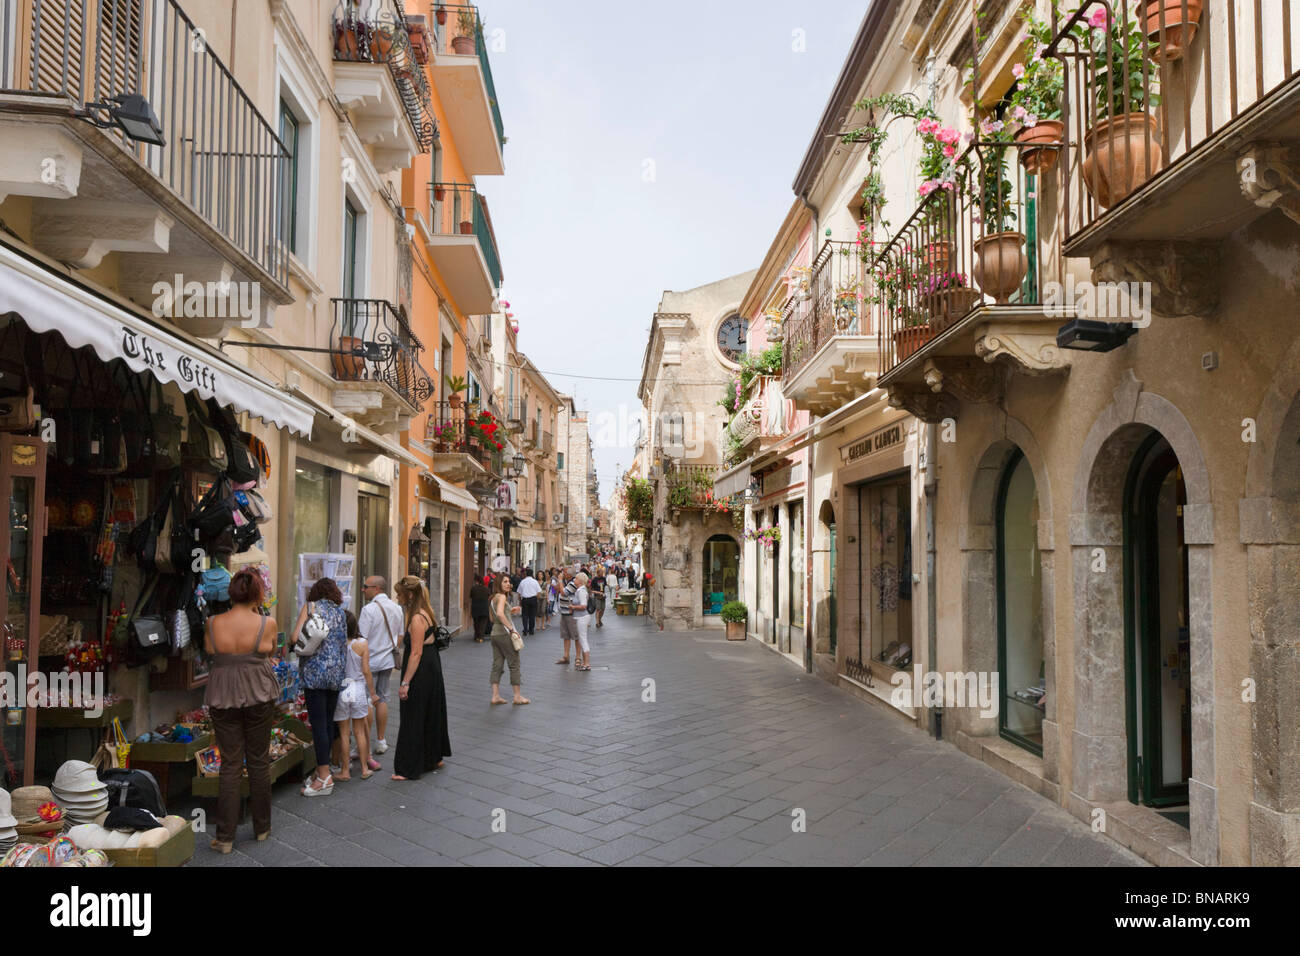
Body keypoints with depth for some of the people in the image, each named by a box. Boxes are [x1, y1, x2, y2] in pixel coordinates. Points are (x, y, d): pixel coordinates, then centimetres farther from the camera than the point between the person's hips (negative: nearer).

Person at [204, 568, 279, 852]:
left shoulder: (213, 623, -7)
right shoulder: (266, 624, -12)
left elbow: (208, 651, 9)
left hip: (222, 700, 1)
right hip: (259, 698, -1)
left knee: (230, 766, 8)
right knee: (259, 763, 13)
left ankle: (225, 837, 11)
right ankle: (262, 828, 26)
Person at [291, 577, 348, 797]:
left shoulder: (310, 607, -1)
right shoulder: (340, 611, 12)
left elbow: (295, 637, -8)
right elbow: (344, 644, 12)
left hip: (315, 670, -5)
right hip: (337, 672, 5)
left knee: (318, 723, -3)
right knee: (329, 721, 12)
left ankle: (324, 777, -3)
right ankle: (323, 769, 19)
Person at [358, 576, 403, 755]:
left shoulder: (369, 609, -17)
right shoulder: (396, 608, 7)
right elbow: (399, 636, 15)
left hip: (370, 661, -7)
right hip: (388, 660, 7)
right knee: (382, 699, 16)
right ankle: (381, 742, 22)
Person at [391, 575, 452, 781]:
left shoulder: (417, 619, -20)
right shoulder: (425, 613, 10)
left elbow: (416, 653, -23)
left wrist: (405, 683, -22)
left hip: (421, 673, -10)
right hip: (432, 670, 10)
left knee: (413, 719, -2)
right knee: (430, 715, 19)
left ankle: (409, 769, 5)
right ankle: (434, 758, 32)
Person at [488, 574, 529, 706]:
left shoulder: (493, 598, 15)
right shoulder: (502, 596, -12)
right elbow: (500, 613, -29)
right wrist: (511, 628, -26)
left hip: (495, 633, 9)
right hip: (504, 634, -9)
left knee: (497, 665, 8)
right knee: (514, 664, 1)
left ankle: (495, 696, 6)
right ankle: (517, 696, 7)